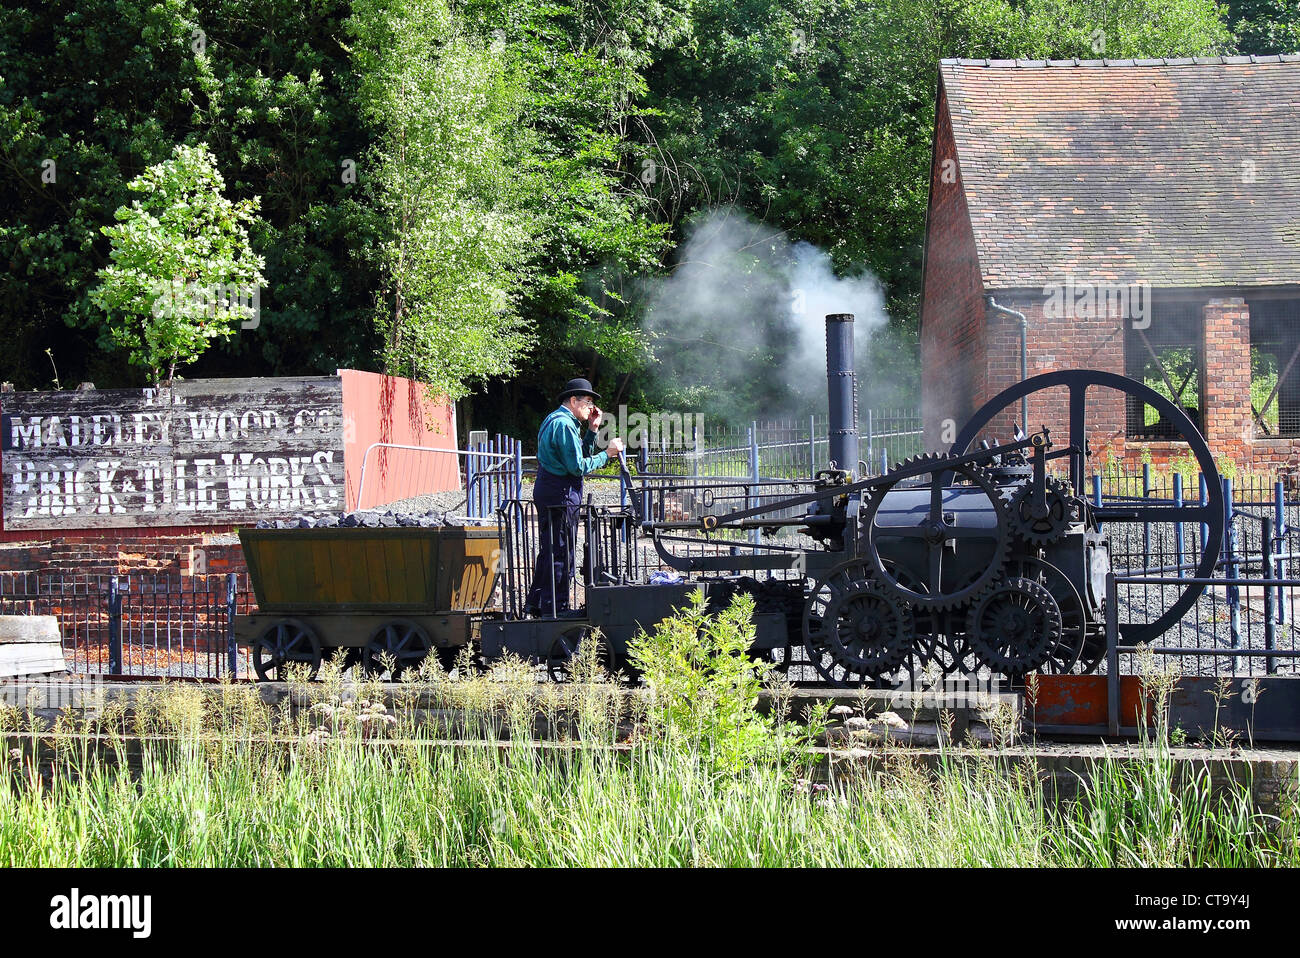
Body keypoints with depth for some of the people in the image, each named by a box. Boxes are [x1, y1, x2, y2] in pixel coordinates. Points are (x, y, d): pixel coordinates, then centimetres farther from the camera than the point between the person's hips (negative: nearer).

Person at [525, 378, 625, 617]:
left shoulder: (554, 420, 19)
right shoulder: (564, 424, -16)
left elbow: (580, 455, 20)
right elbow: (578, 466, -19)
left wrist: (592, 430, 13)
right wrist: (607, 454, -11)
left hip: (547, 490, 11)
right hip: (561, 493, -11)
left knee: (549, 550, 17)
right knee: (560, 552, -6)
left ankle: (535, 603, 22)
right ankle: (555, 607, -3)